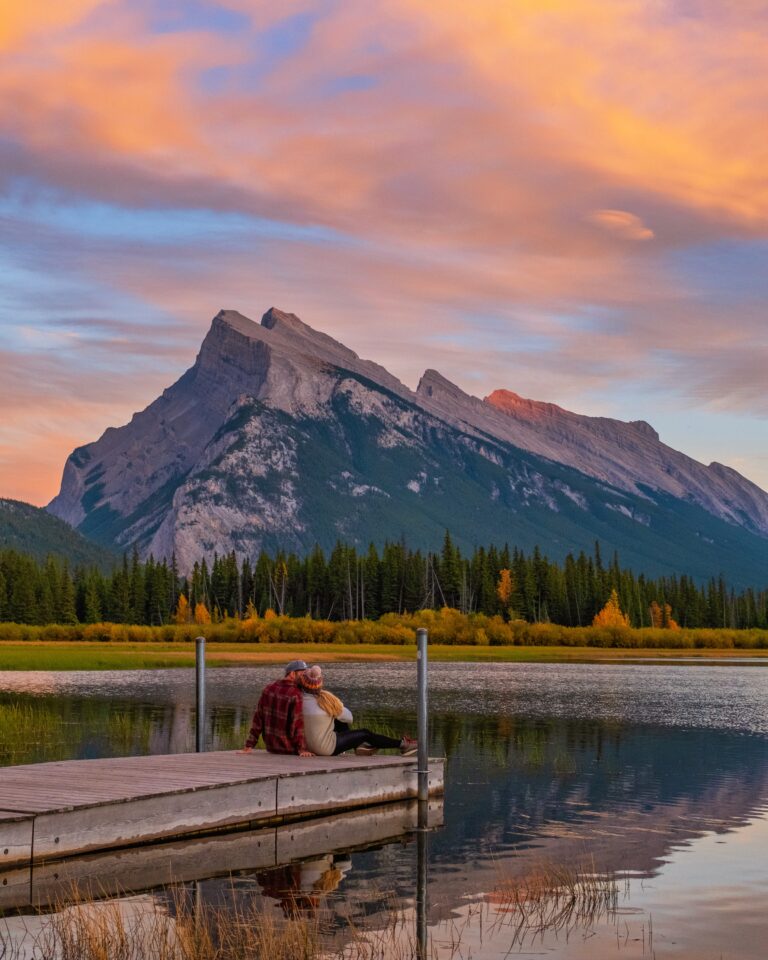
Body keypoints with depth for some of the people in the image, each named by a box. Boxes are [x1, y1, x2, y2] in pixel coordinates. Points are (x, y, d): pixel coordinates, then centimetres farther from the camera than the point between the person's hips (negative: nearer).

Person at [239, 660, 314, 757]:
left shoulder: (269, 688, -2)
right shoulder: (296, 695, -20)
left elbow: (258, 718, -1)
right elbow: (297, 725, -24)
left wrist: (248, 746, -2)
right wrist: (302, 750, -17)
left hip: (271, 746, 6)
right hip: (288, 747, -6)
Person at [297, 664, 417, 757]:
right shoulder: (325, 698, -19)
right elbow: (348, 717, -3)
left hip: (309, 745, 5)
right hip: (326, 749, -5)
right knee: (365, 733, 11)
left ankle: (358, 746, 34)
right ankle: (402, 745, 24)